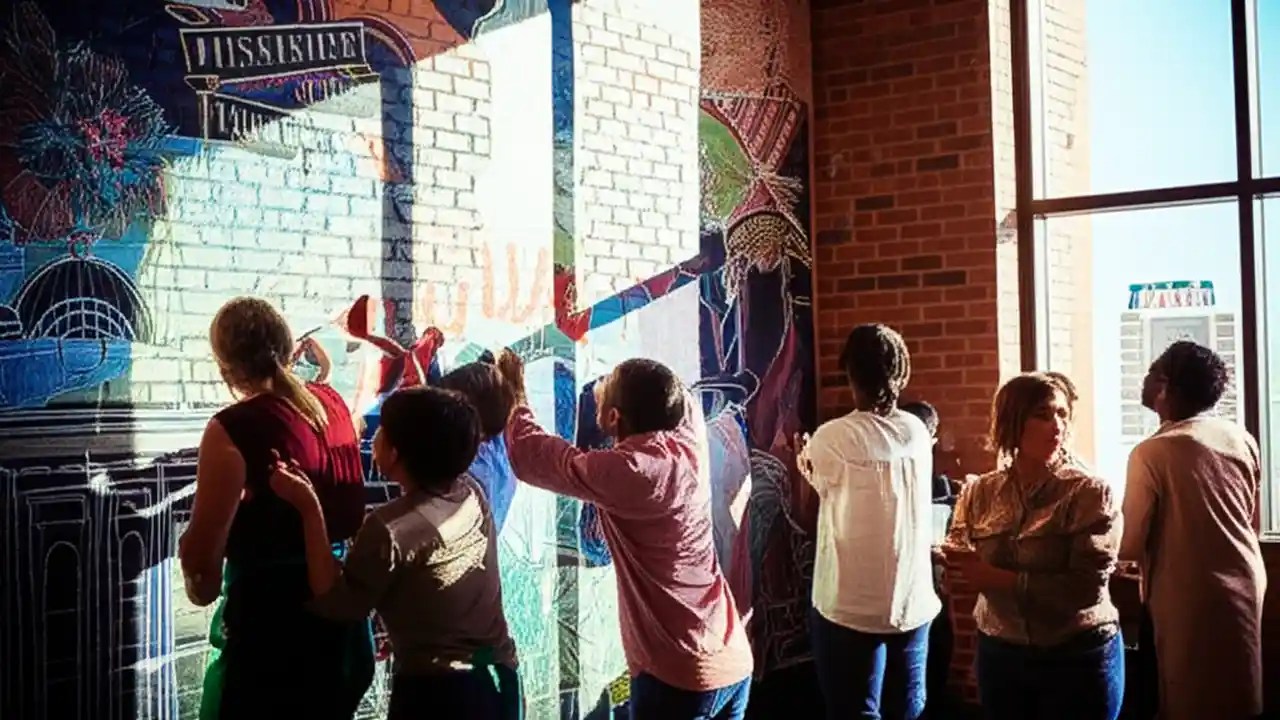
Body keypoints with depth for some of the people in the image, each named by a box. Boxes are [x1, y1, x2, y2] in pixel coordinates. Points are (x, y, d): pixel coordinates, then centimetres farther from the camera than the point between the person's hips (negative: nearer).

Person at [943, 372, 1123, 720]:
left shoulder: (1090, 493, -11)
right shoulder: (978, 494, -1)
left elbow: (1087, 587, -19)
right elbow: (956, 575, 1)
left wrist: (995, 578, -19)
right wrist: (961, 570, -22)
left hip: (1080, 656, -3)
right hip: (999, 653, 3)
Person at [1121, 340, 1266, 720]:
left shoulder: (1152, 453, -17)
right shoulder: (1242, 439, 1)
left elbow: (1130, 546, -13)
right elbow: (1253, 522, 13)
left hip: (1189, 597, -6)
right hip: (1244, 586, 6)